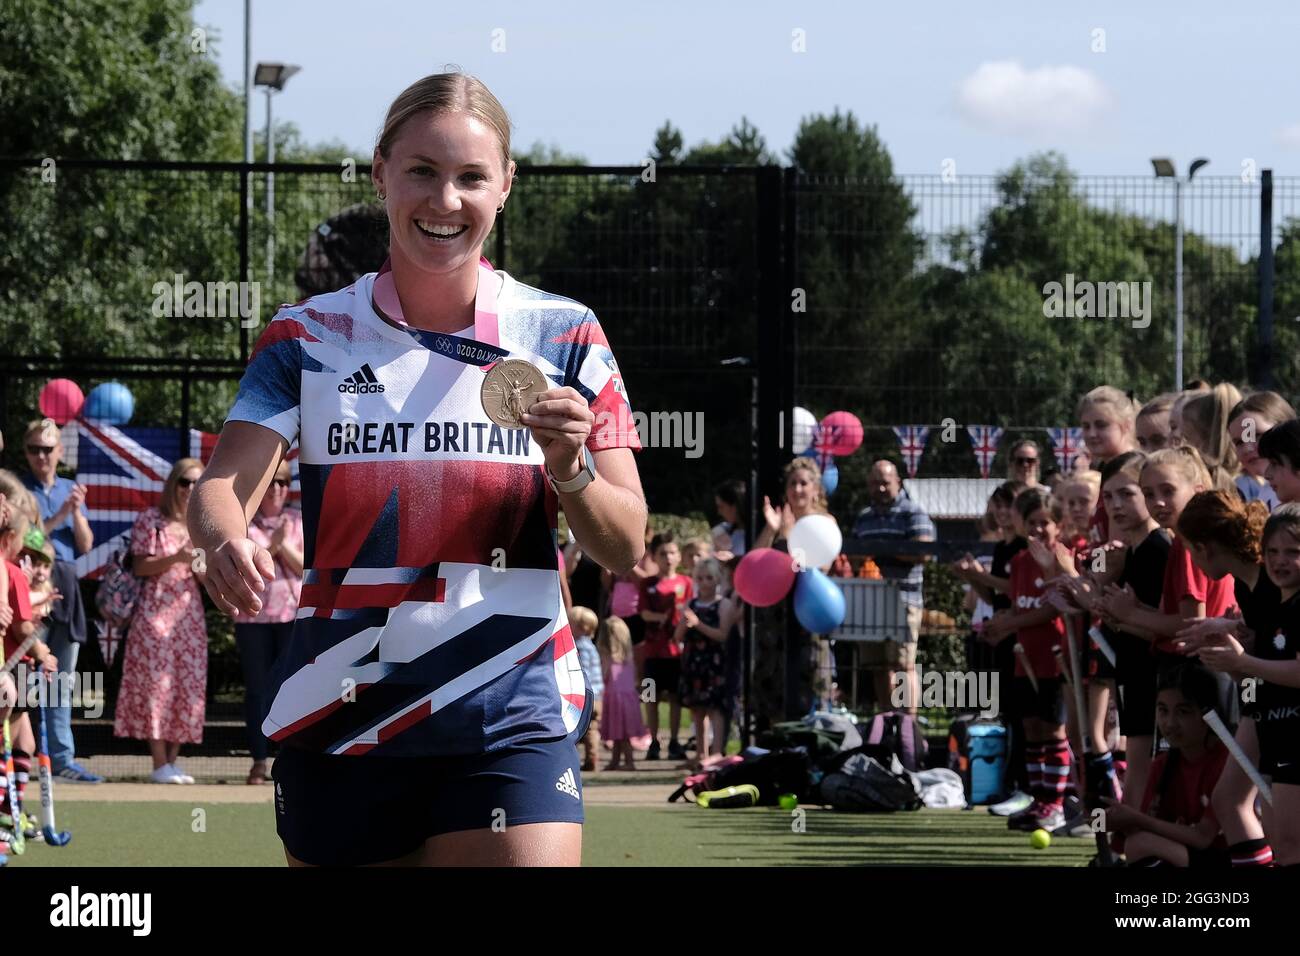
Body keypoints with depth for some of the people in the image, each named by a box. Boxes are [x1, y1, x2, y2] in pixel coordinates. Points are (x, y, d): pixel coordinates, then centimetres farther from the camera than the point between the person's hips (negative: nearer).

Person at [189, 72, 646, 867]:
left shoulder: (563, 337, 2)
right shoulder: (309, 339, 4)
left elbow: (624, 549, 2)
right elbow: (223, 490, -8)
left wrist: (568, 467, -19)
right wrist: (226, 539, -31)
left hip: (511, 723, -1)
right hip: (338, 730, 2)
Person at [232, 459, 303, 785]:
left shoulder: (299, 521, 8)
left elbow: (306, 568, 2)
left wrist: (285, 546, -11)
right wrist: (271, 546, -14)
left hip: (294, 614, 0)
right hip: (253, 615, 0)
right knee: (257, 688, 2)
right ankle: (259, 761, 6)